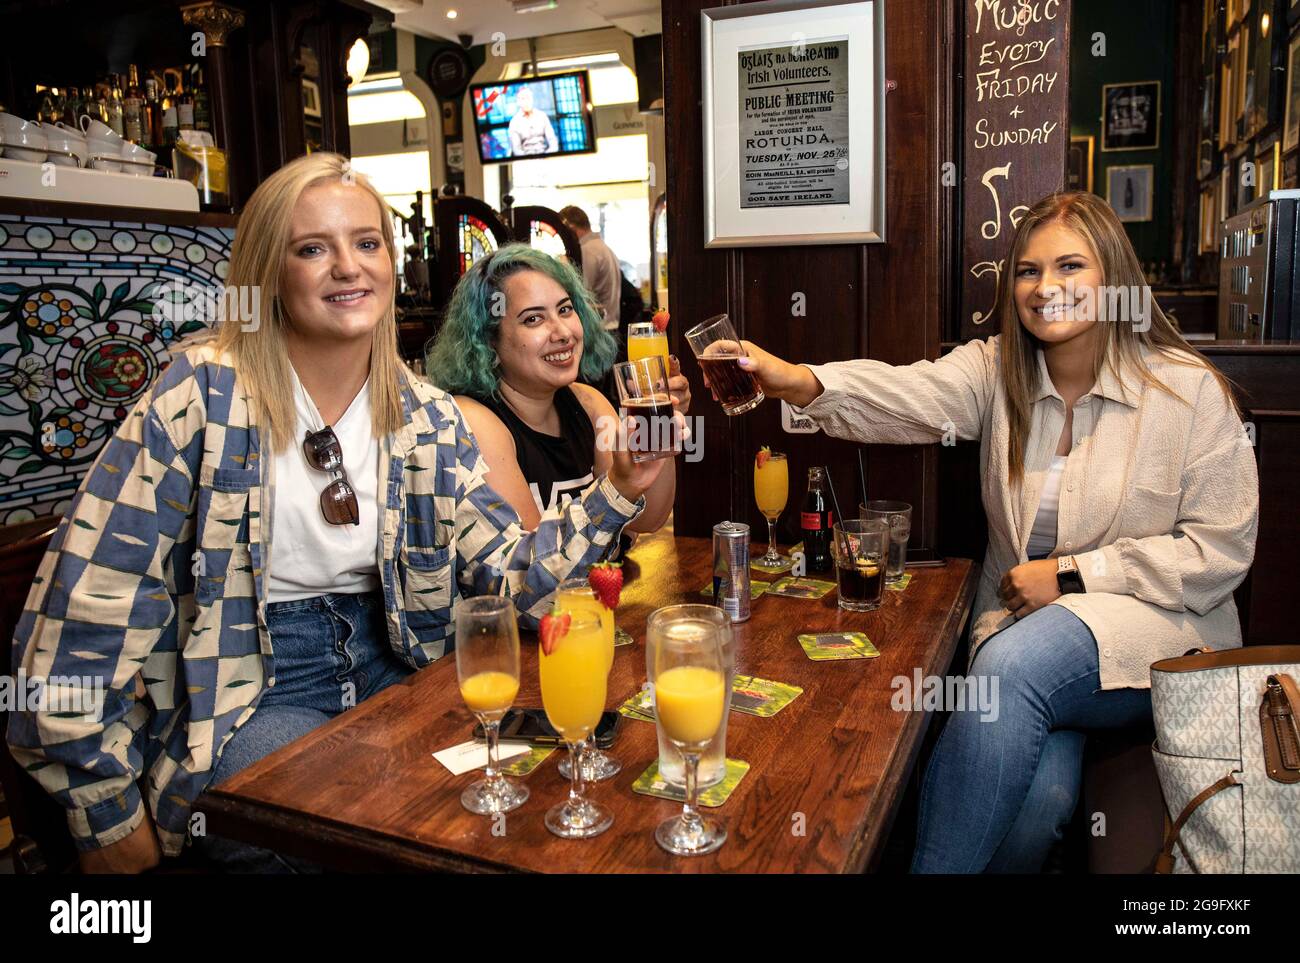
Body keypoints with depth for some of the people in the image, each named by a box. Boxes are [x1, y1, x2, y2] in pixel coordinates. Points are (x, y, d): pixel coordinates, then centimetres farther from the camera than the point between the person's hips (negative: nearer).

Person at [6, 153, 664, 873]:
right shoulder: (203, 397, -13)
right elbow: (89, 607, -13)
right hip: (239, 700, -4)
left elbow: (511, 573, -3)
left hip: (384, 675, 5)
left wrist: (617, 490, -17)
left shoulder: (428, 418, 1)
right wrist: (109, 819, -9)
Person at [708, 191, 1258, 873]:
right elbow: (910, 395, -19)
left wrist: (1072, 575, -12)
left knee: (1013, 666, -31)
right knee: (1035, 793, -27)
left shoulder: (1191, 391, -4)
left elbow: (1219, 551, -5)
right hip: (1021, 623, 2)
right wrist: (800, 382, -39)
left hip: (1153, 626, -1)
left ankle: (935, 868, -14)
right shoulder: (995, 370, 2)